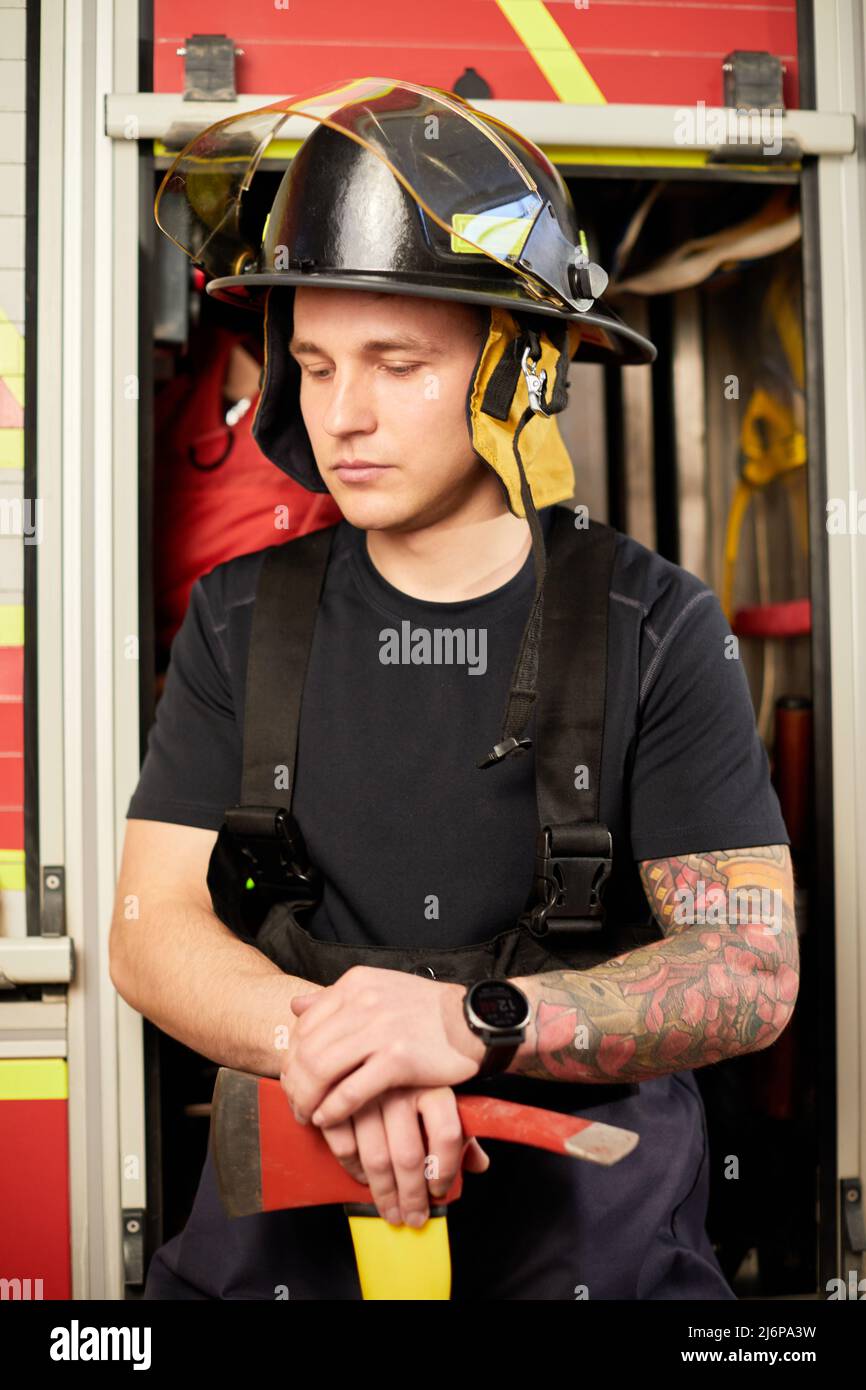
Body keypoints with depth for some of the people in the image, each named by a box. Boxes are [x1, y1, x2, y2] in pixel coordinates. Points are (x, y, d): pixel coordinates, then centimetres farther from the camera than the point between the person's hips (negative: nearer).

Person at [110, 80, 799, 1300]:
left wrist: (470, 1023, -26)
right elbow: (153, 928, -2)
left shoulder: (655, 630, -5)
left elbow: (751, 969, -10)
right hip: (290, 1214, 1)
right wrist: (318, 1037, -23)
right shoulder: (241, 621, 3)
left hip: (589, 1217, -1)